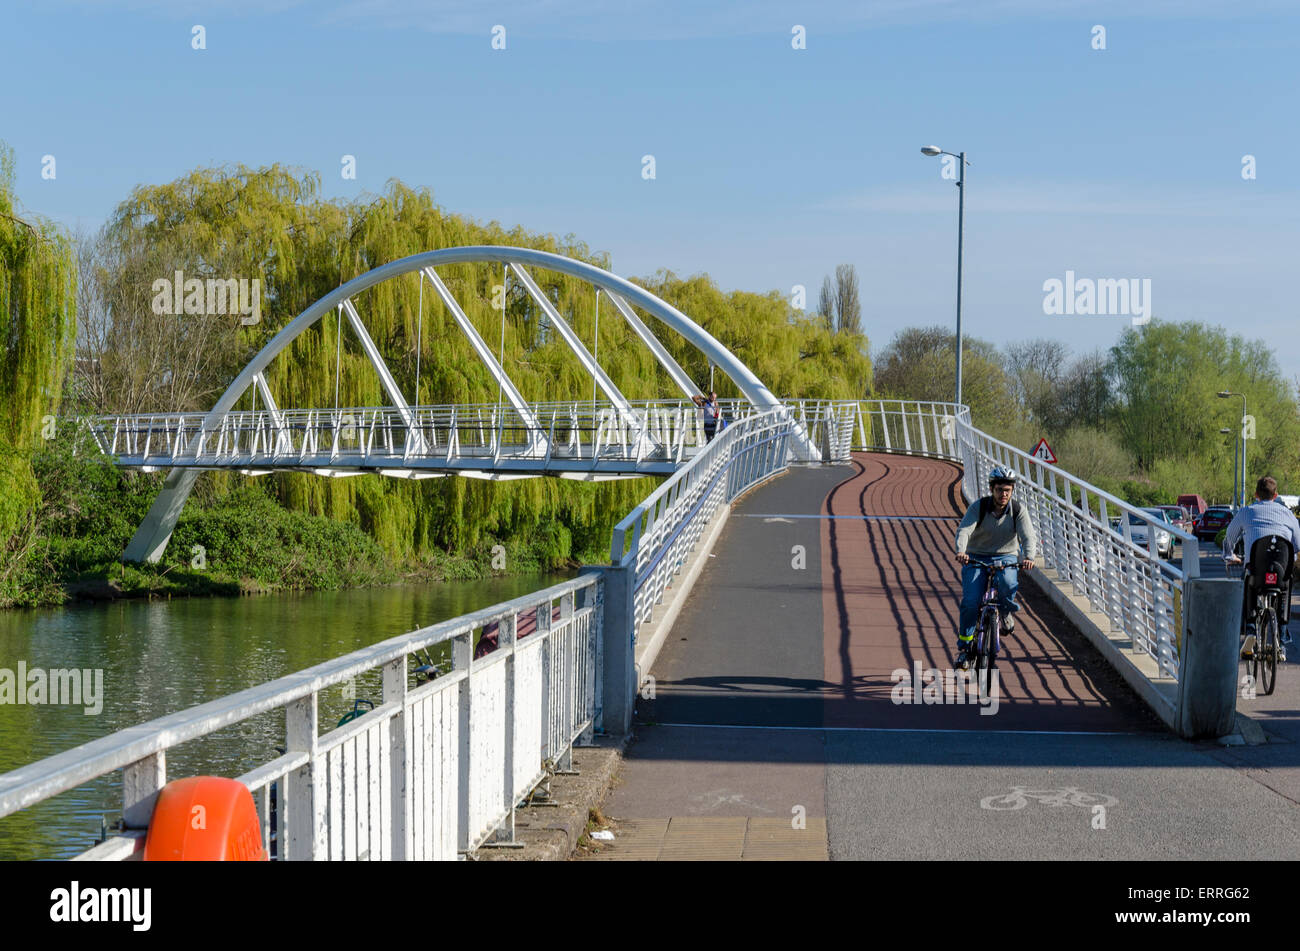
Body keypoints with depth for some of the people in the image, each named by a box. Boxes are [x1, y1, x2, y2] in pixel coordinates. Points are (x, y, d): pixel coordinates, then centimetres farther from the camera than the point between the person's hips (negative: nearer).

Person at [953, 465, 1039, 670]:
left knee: (1008, 585, -34)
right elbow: (964, 530, -25)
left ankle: (1006, 611, 0)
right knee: (970, 603, -17)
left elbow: (1028, 536, -19)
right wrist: (961, 551, -46)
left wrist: (1029, 557, -41)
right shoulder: (978, 506, -12)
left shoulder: (1018, 510, -9)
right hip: (976, 557, 0)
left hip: (1005, 557, 0)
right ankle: (964, 646, 1)